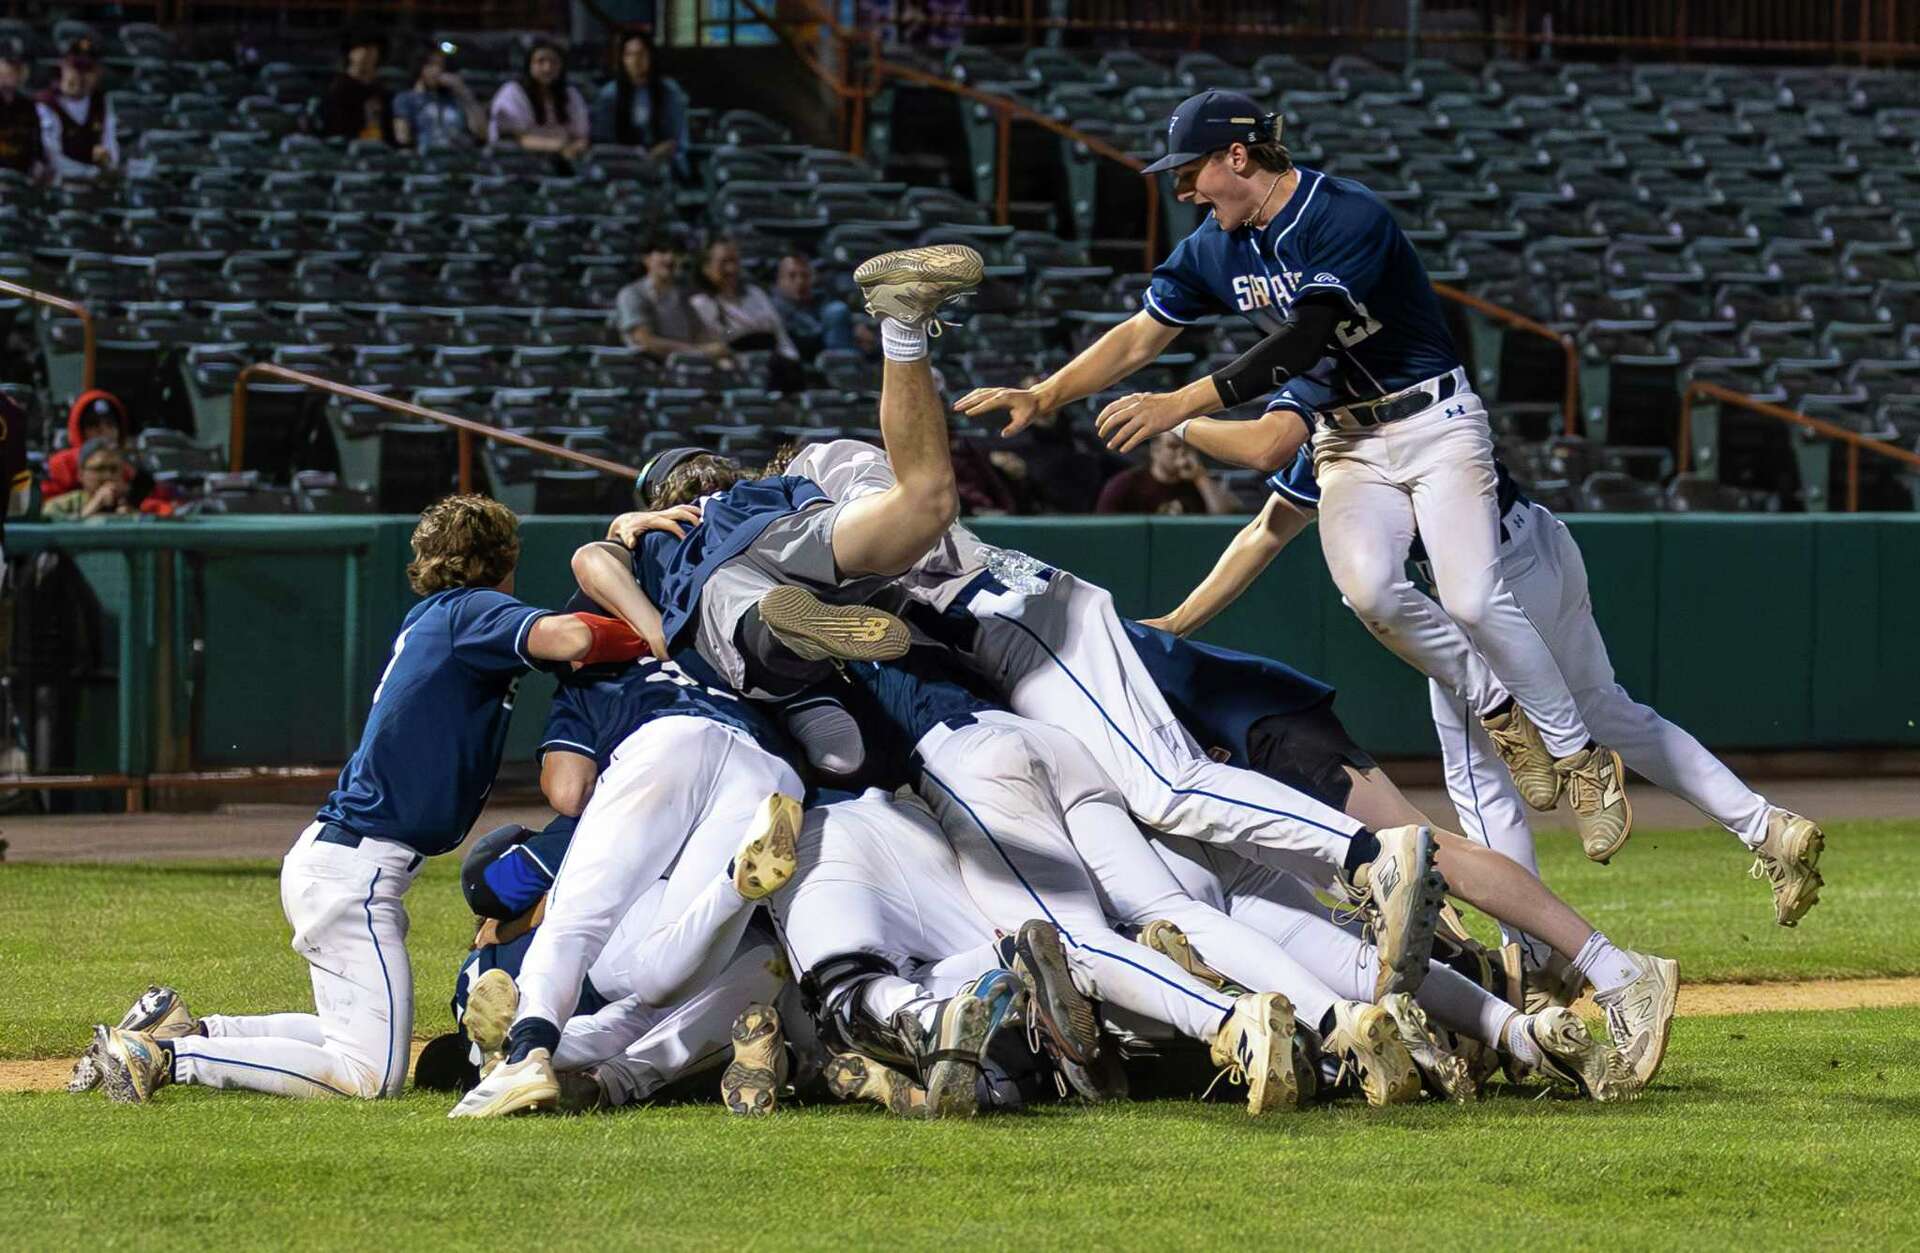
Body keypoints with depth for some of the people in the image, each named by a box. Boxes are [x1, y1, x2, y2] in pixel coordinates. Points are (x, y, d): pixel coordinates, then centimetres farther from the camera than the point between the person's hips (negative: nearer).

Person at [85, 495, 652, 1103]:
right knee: (370, 1076, -11)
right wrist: (647, 640, -10)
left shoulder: (425, 619, 16)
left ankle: (185, 1031, 19)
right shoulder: (472, 611, -9)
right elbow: (569, 637, -27)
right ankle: (171, 1055, -12)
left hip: (323, 853, 10)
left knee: (354, 1038, 26)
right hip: (357, 868, -10)